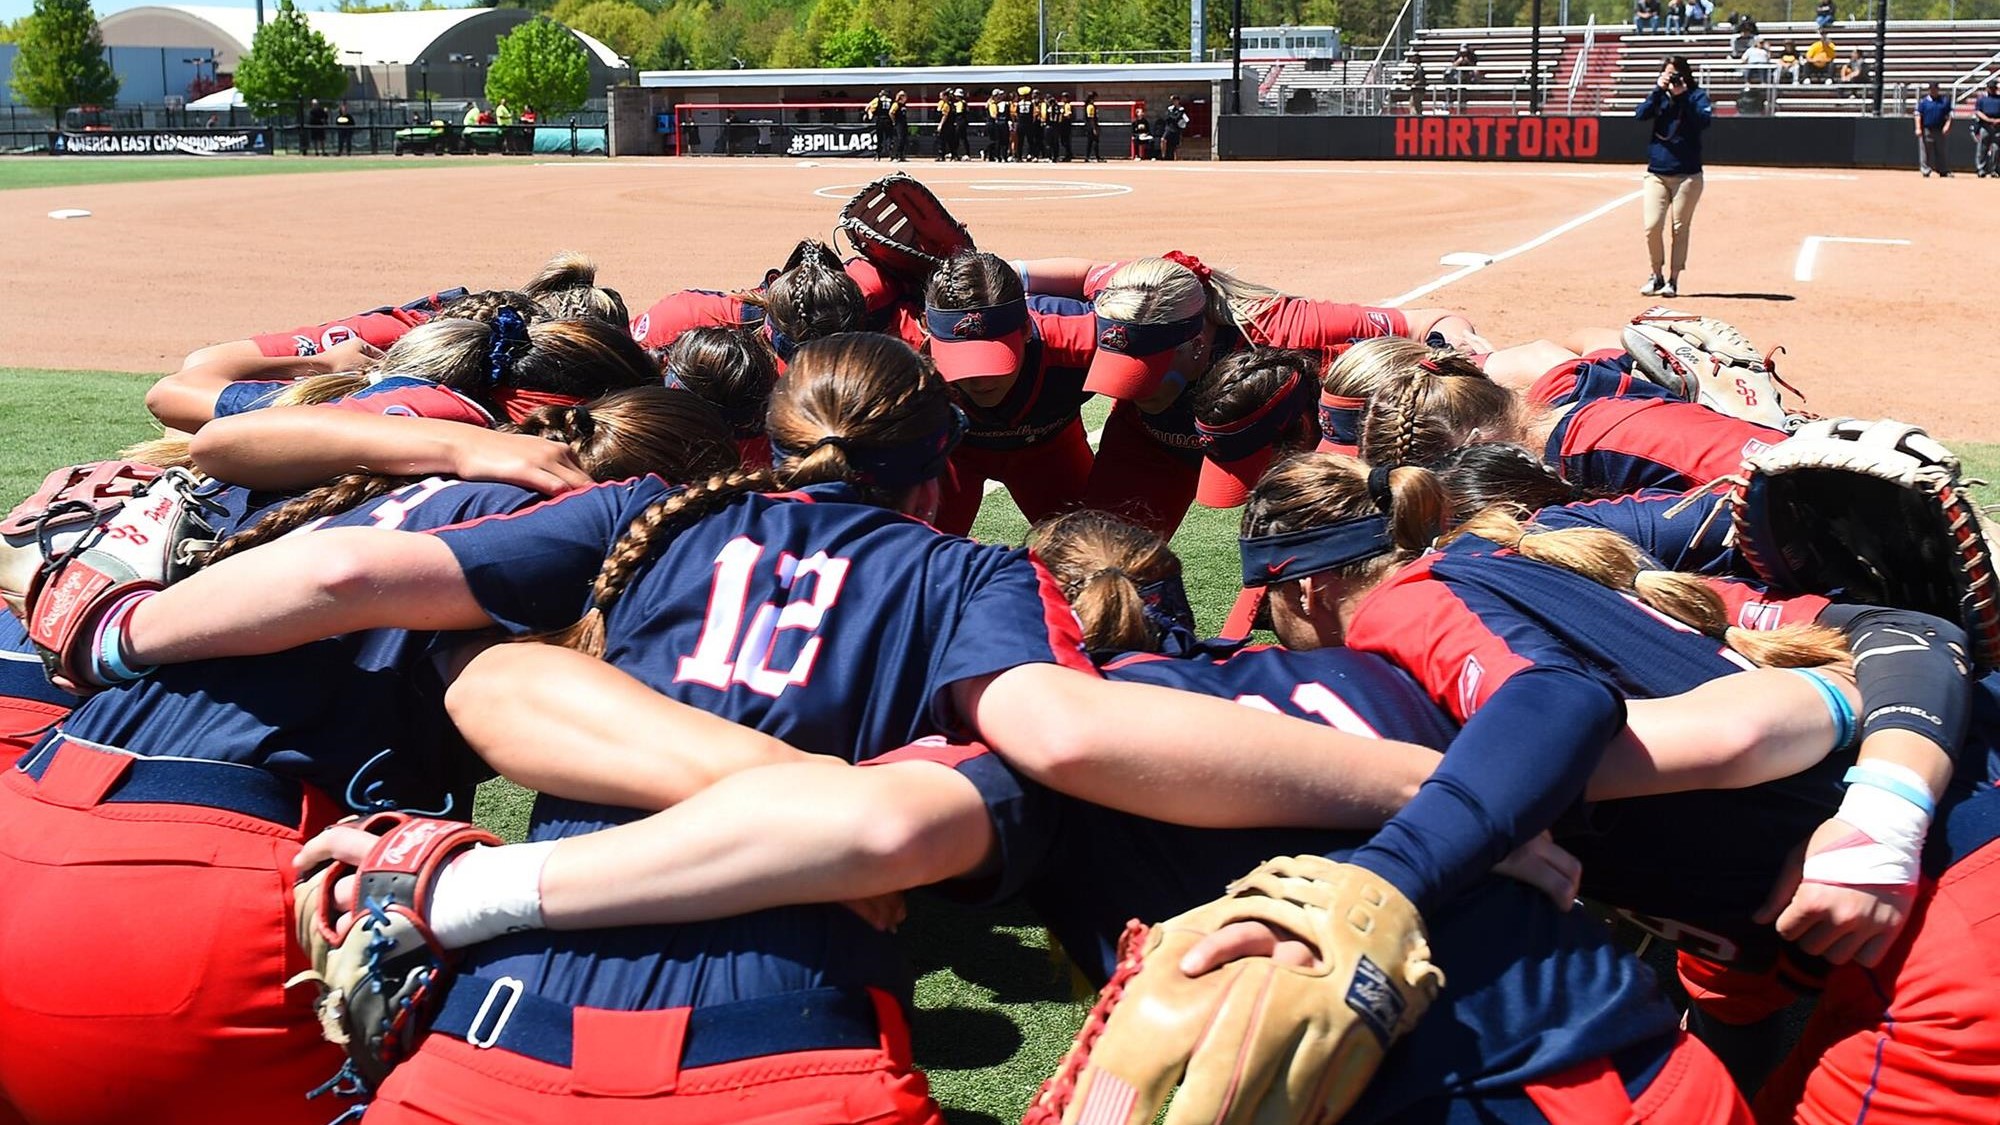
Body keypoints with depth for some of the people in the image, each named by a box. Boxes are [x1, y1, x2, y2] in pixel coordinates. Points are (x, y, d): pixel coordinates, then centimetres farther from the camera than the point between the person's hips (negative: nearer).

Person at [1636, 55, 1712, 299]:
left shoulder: (1697, 96, 1)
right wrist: (1658, 90, -13)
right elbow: (1641, 115, -7)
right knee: (1652, 226, -8)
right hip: (1656, 173, 2)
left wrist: (1683, 96, -18)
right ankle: (1657, 275, 11)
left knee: (1680, 228, 1)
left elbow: (1704, 121, -16)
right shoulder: (1659, 96, 9)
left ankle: (1672, 280, 10)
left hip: (1687, 174, -2)